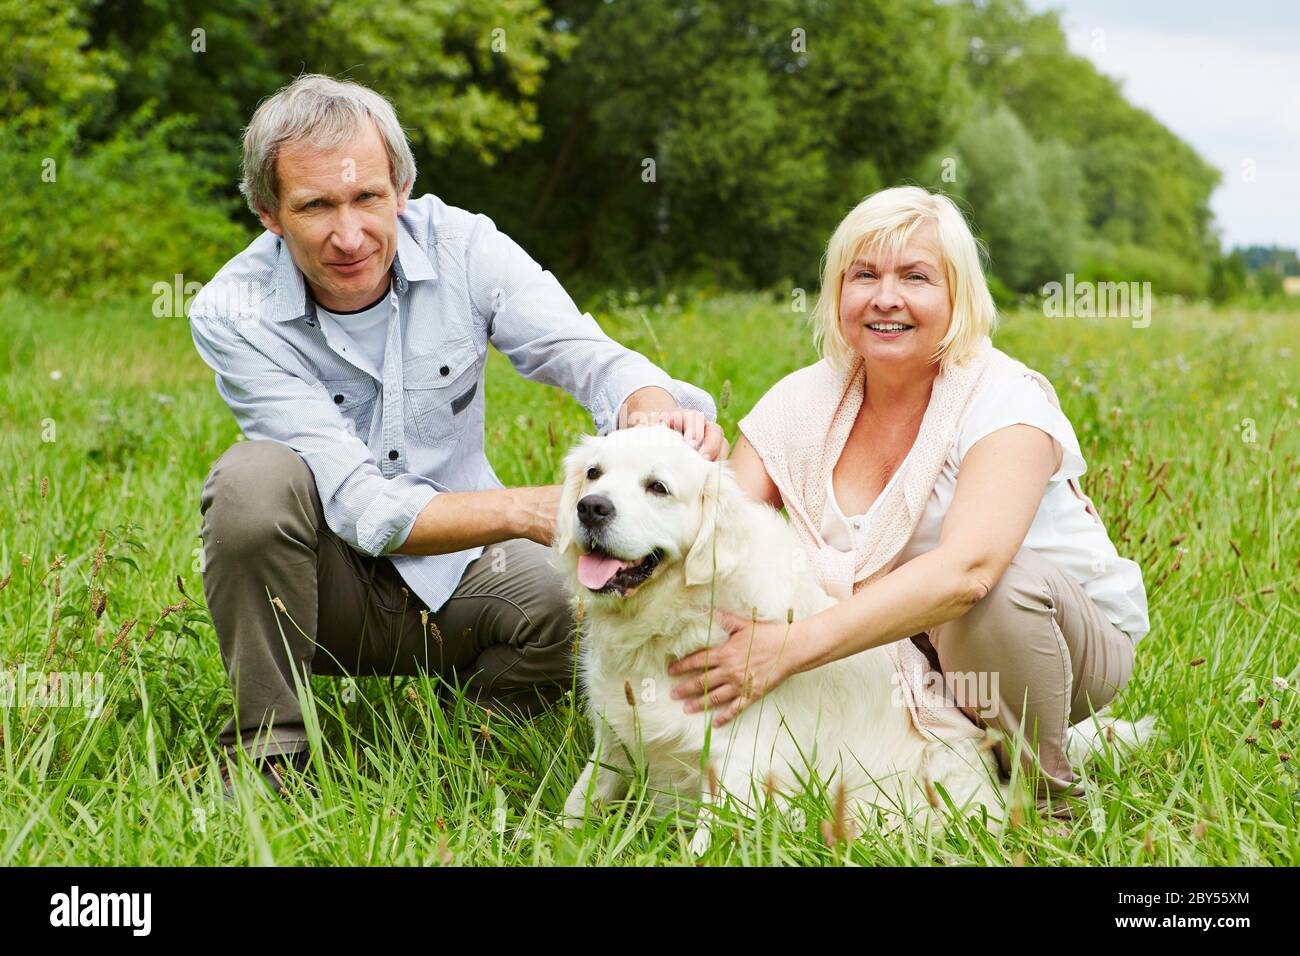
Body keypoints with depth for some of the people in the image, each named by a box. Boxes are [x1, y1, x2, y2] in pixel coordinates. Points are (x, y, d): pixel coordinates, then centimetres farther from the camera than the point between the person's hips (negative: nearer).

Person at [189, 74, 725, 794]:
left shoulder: (462, 246, -12)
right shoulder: (231, 316, -20)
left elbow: (590, 356, -21)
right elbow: (359, 505, -28)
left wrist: (656, 408, -46)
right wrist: (526, 509, -42)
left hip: (456, 573, 2)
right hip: (327, 581, -1)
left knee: (558, 603, -30)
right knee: (256, 476, -32)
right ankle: (266, 750, -16)